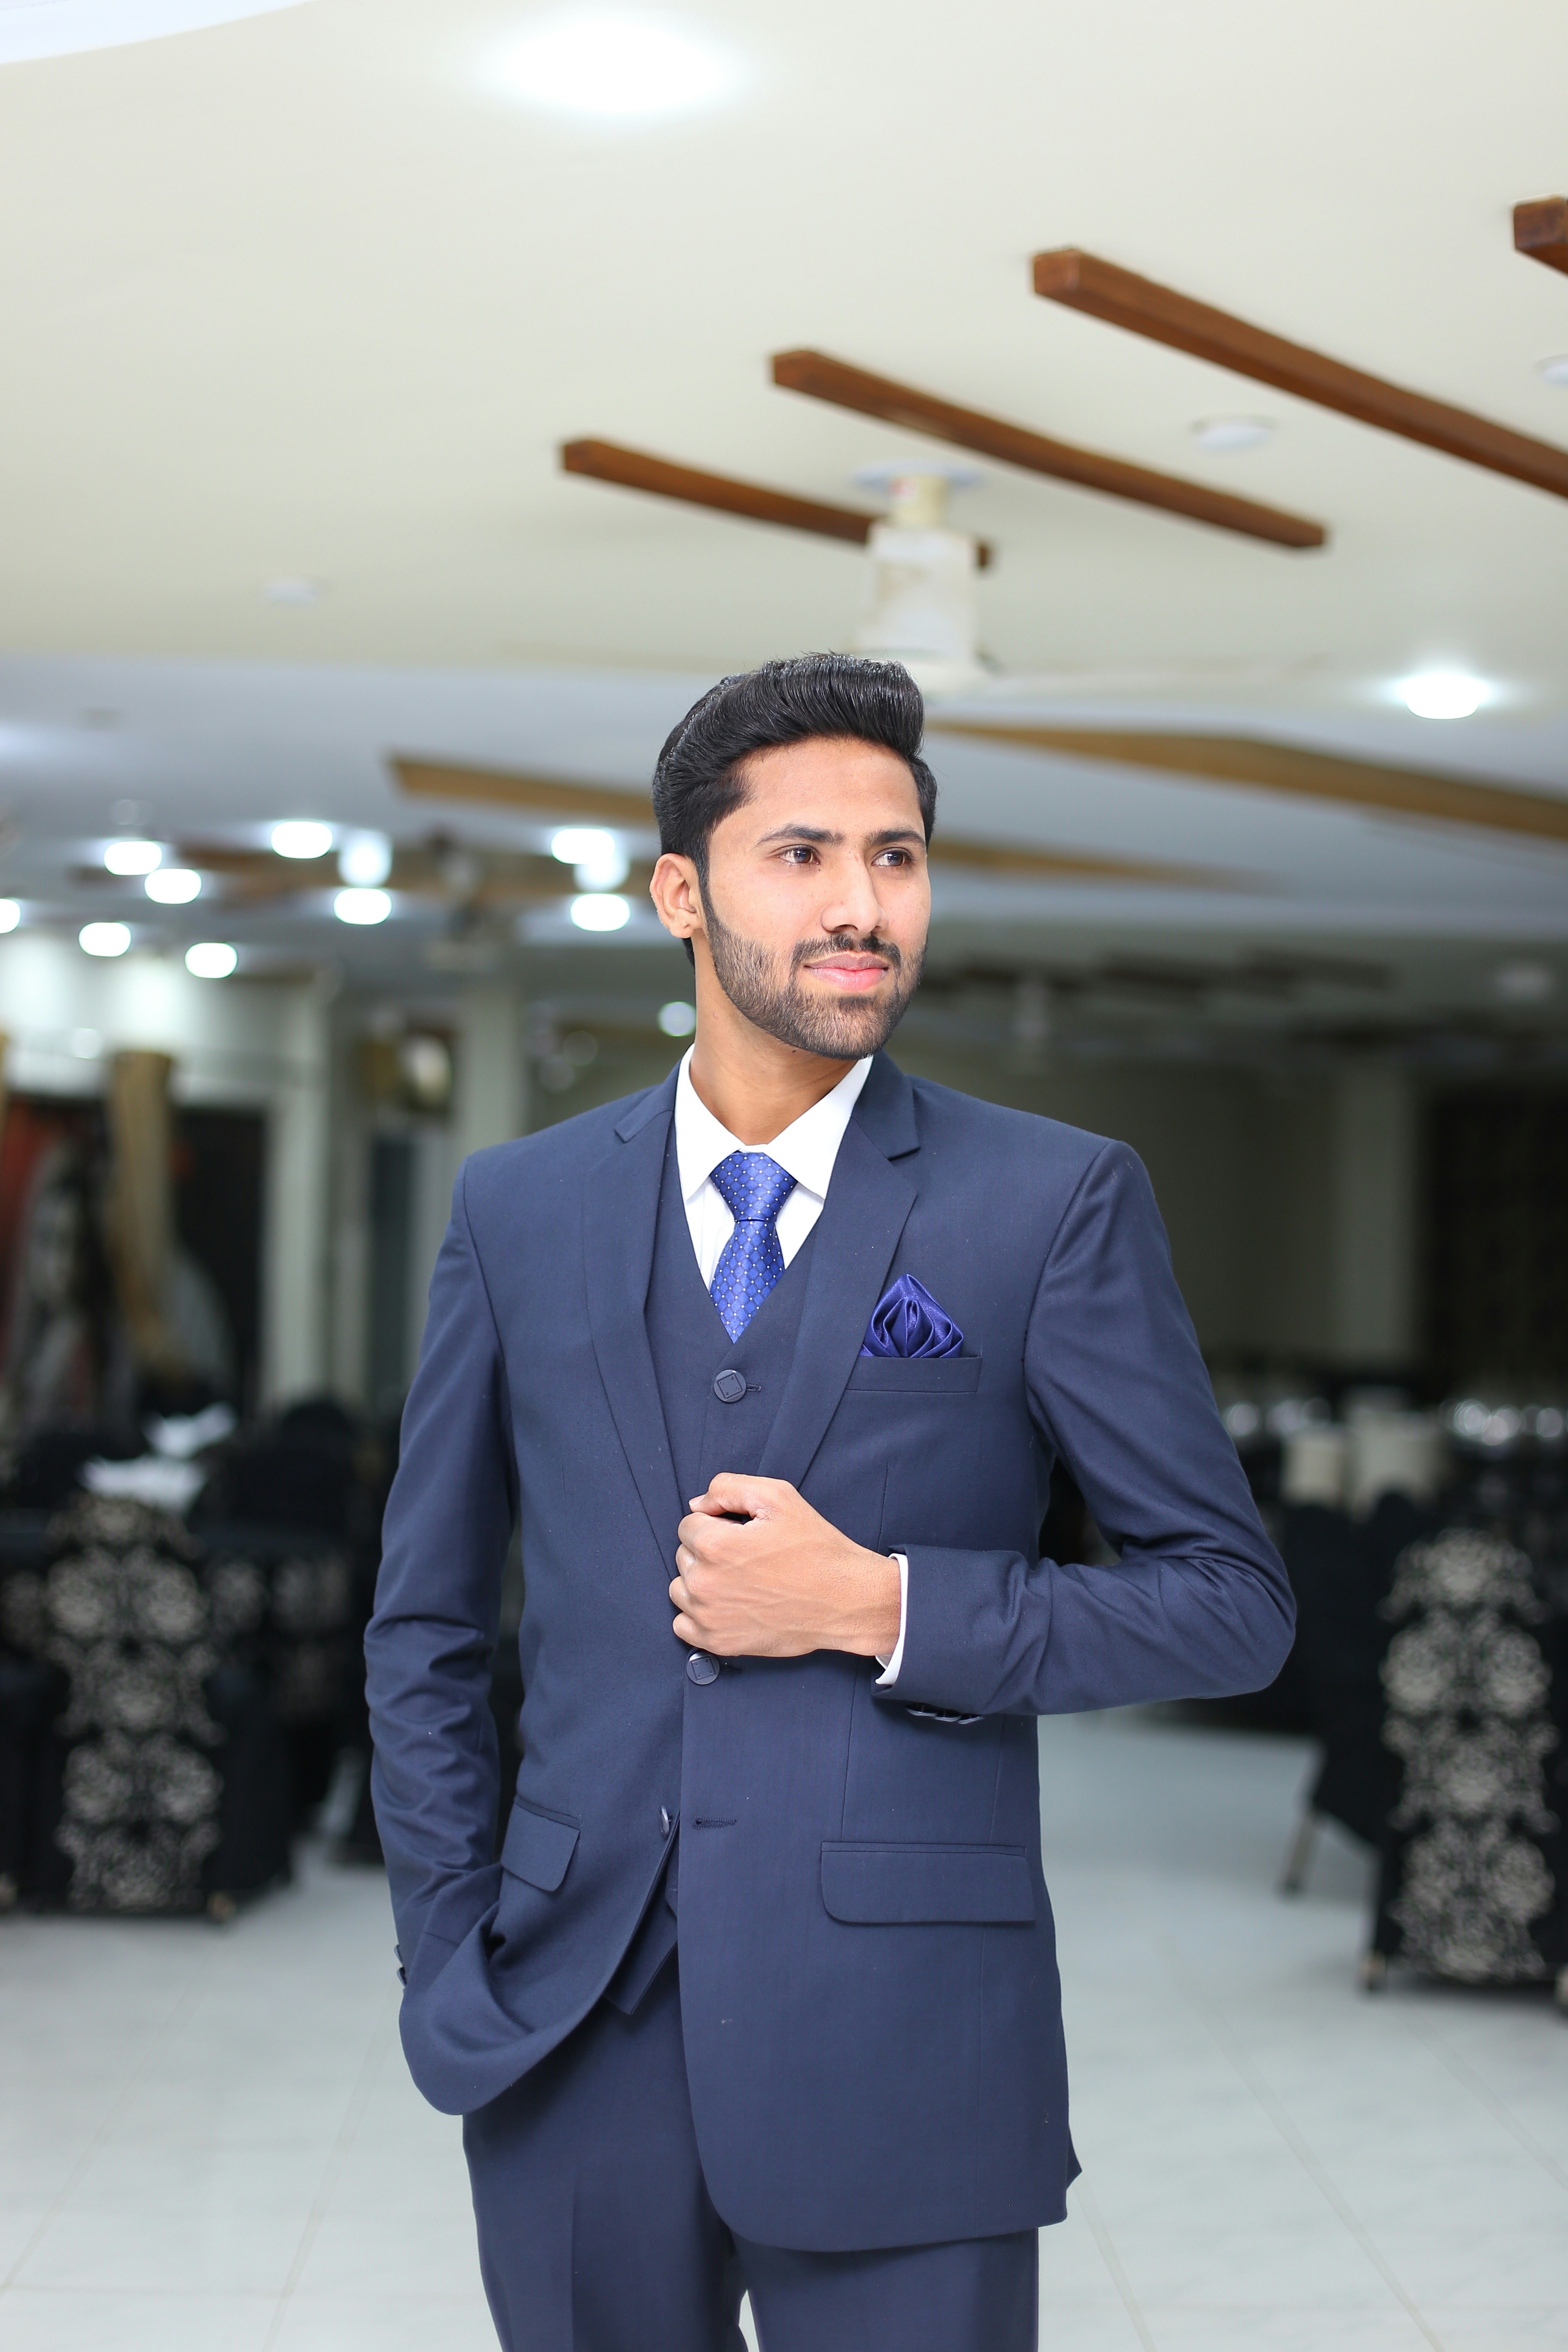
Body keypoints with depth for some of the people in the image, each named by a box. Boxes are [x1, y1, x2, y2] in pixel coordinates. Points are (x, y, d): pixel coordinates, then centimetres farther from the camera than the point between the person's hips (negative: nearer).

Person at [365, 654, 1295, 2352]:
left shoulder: (1058, 1205, -1)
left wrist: (882, 1606, -12)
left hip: (902, 2061, -2)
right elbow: (426, 1628, 13)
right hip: (576, 2066, 3)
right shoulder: (518, 1210, 7)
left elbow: (1232, 1601, -1)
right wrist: (449, 1978, 6)